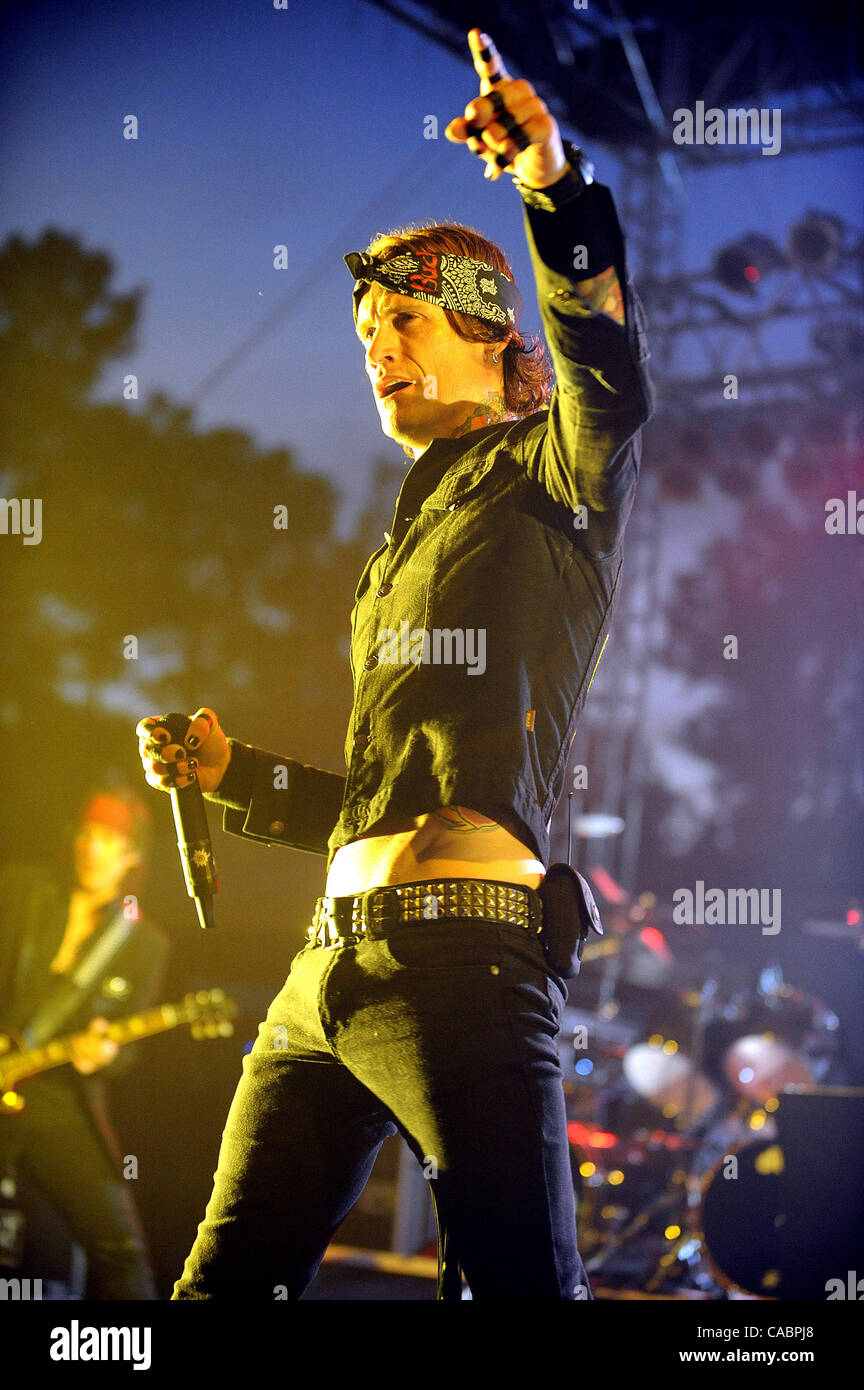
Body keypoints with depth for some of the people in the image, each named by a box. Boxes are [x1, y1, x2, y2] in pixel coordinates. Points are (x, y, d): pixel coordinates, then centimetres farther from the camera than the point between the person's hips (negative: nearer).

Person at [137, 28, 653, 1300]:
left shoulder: (547, 482, 6)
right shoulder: (412, 538, 28)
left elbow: (613, 389, -19)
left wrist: (559, 187, -32)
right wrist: (231, 773, 20)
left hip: (461, 950, -9)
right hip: (331, 959, 9)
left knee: (522, 1287, -12)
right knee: (226, 1279, 10)